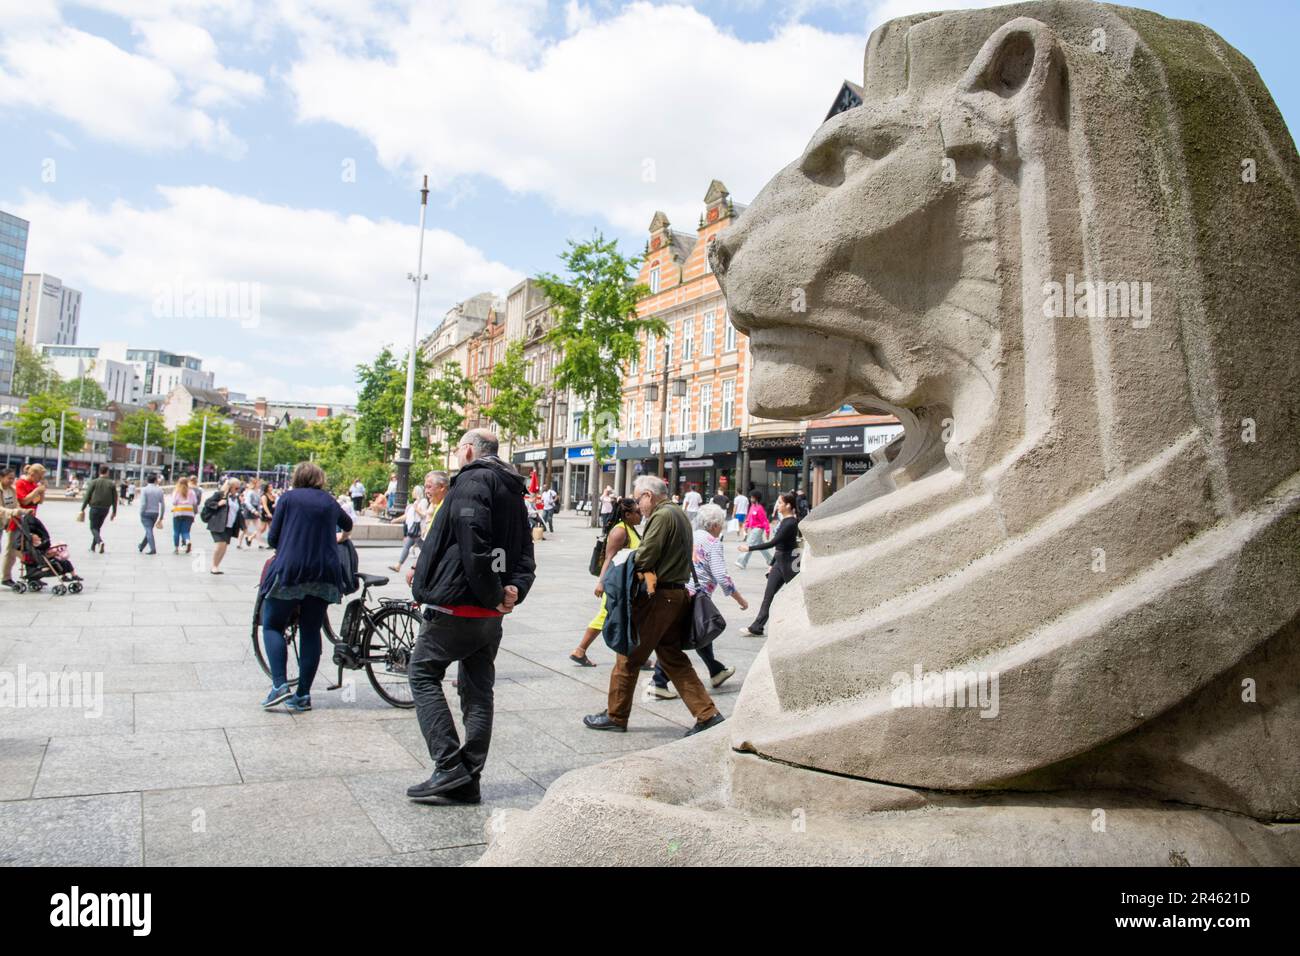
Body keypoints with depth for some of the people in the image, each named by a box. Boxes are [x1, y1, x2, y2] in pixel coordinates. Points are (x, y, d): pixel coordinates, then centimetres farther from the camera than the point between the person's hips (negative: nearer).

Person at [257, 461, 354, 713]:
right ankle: (302, 695, 9)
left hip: (289, 571, -3)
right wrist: (339, 538, 55)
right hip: (324, 575, 3)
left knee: (272, 626, 9)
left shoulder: (289, 498, 3)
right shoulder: (329, 501, 14)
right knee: (311, 632, 9)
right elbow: (348, 524, 34)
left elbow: (272, 538, 1)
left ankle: (280, 685, -6)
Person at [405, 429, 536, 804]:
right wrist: (514, 589, -5)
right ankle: (467, 783, 17)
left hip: (457, 606, -8)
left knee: (424, 674, 5)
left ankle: (449, 766, -4)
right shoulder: (512, 491, 17)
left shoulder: (471, 482, -12)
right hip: (490, 616, 8)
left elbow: (473, 545, -24)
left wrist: (493, 595, -17)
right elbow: (525, 552, 10)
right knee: (478, 692, 11)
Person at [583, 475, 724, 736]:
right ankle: (707, 714, 10)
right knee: (672, 658, 14)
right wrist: (638, 560, 7)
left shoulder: (662, 515, -14)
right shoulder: (680, 514, 16)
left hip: (657, 597, -9)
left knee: (629, 656, 4)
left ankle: (615, 716, 16)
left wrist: (629, 561, 2)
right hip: (677, 594, 9)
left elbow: (644, 558, -18)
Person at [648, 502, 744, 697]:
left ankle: (717, 672, 37)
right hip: (695, 595, -8)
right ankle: (658, 683, -3)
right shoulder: (713, 542, -8)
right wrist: (740, 600, -4)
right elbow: (722, 577, -14)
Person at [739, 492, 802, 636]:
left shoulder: (791, 523, -19)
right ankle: (756, 628, 10)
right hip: (779, 562, 9)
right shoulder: (784, 521, 10)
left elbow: (773, 543, -24)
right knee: (768, 596, 8)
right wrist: (772, 564, 21)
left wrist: (750, 548, -21)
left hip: (788, 563, -9)